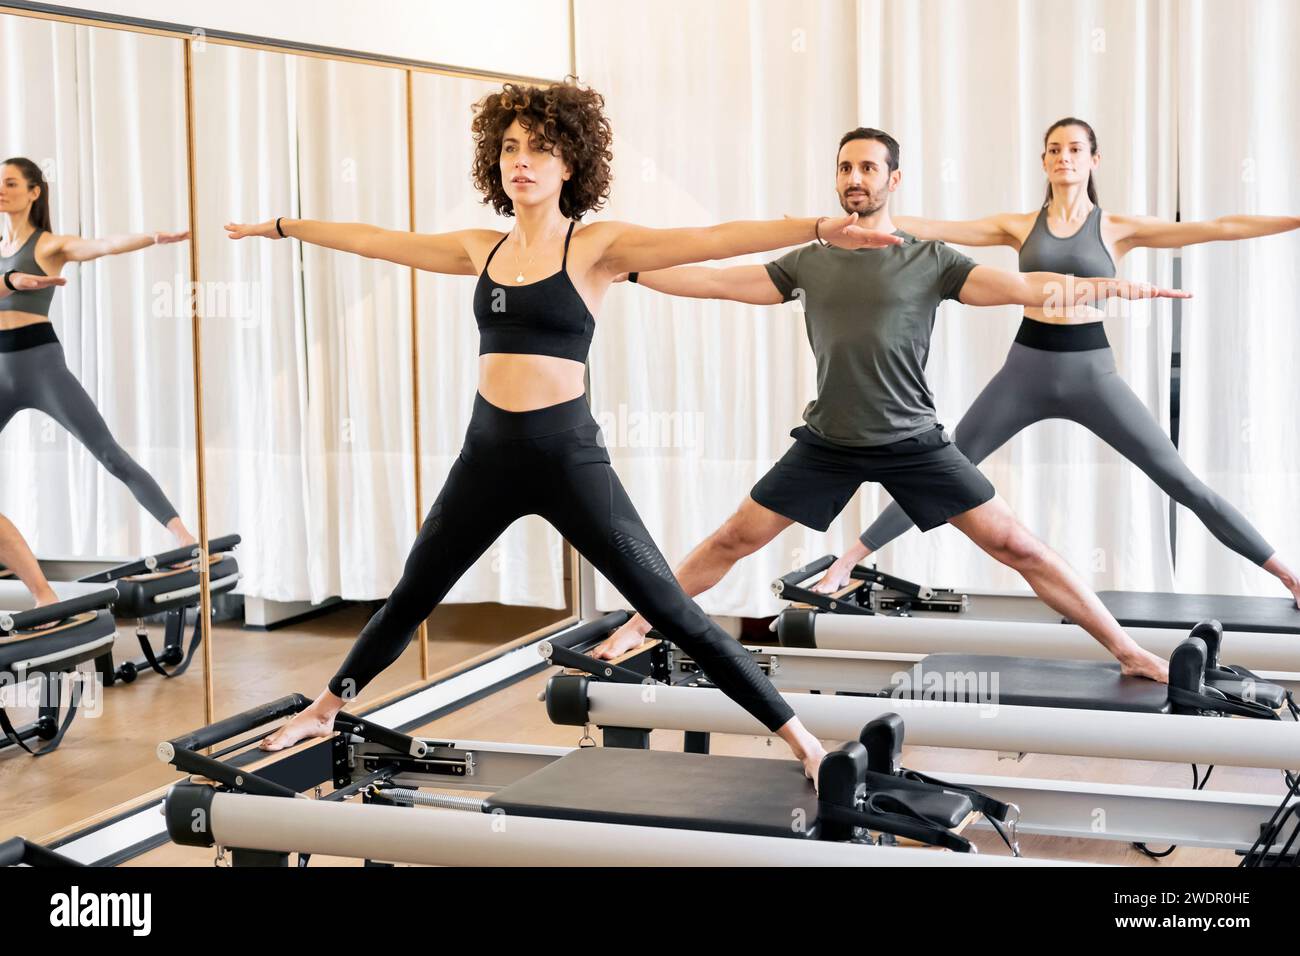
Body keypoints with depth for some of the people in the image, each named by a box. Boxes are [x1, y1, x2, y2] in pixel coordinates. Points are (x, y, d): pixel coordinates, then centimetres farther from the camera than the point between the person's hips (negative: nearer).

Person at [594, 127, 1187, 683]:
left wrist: (1104, 284, -27)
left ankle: (1127, 652, 3)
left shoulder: (931, 262, -1)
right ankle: (637, 627, 19)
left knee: (1015, 546, -5)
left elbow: (1023, 286, -11)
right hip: (827, 443, 2)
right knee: (732, 541, 3)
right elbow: (714, 282, 9)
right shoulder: (808, 264, 7)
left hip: (913, 443, -2)